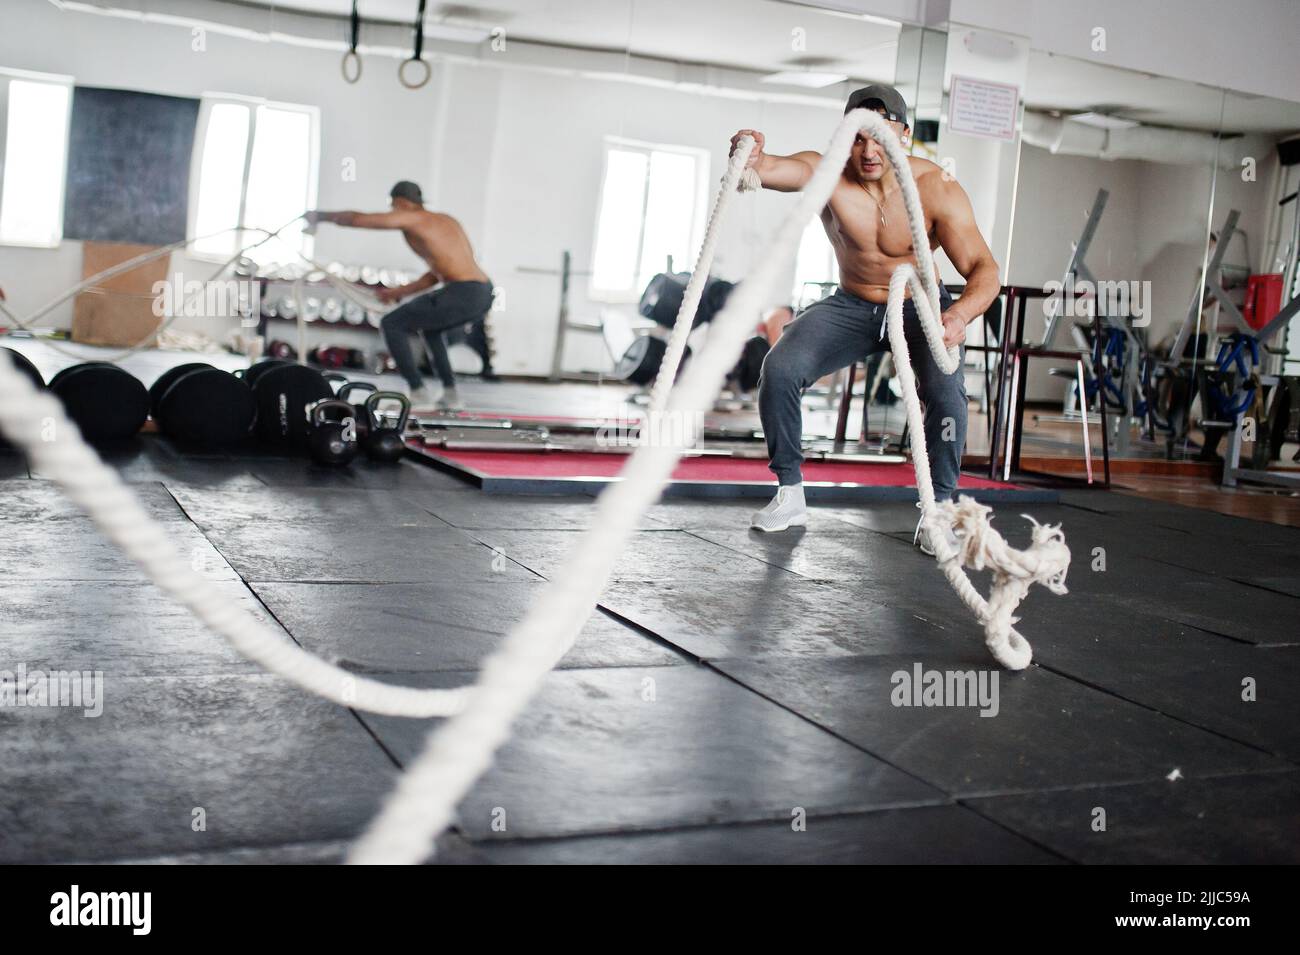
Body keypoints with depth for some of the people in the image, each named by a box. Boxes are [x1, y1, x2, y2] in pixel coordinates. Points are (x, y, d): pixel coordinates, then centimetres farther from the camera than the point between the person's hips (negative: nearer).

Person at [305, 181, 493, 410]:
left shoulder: (411, 217, 4)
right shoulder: (447, 221, 26)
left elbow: (358, 219, 5)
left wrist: (321, 216, 22)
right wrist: (399, 292, 36)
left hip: (464, 294, -8)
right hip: (485, 294, 8)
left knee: (392, 324, 6)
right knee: (428, 323, 34)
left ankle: (419, 393, 4)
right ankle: (450, 394, 28)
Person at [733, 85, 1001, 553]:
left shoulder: (937, 189, -23)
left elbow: (984, 269, -27)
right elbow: (773, 169, -41)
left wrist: (961, 314, -49)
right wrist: (748, 157, -67)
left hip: (920, 306, -2)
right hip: (852, 304, 2)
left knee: (945, 389, -30)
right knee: (779, 369, -20)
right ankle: (789, 494, -2)